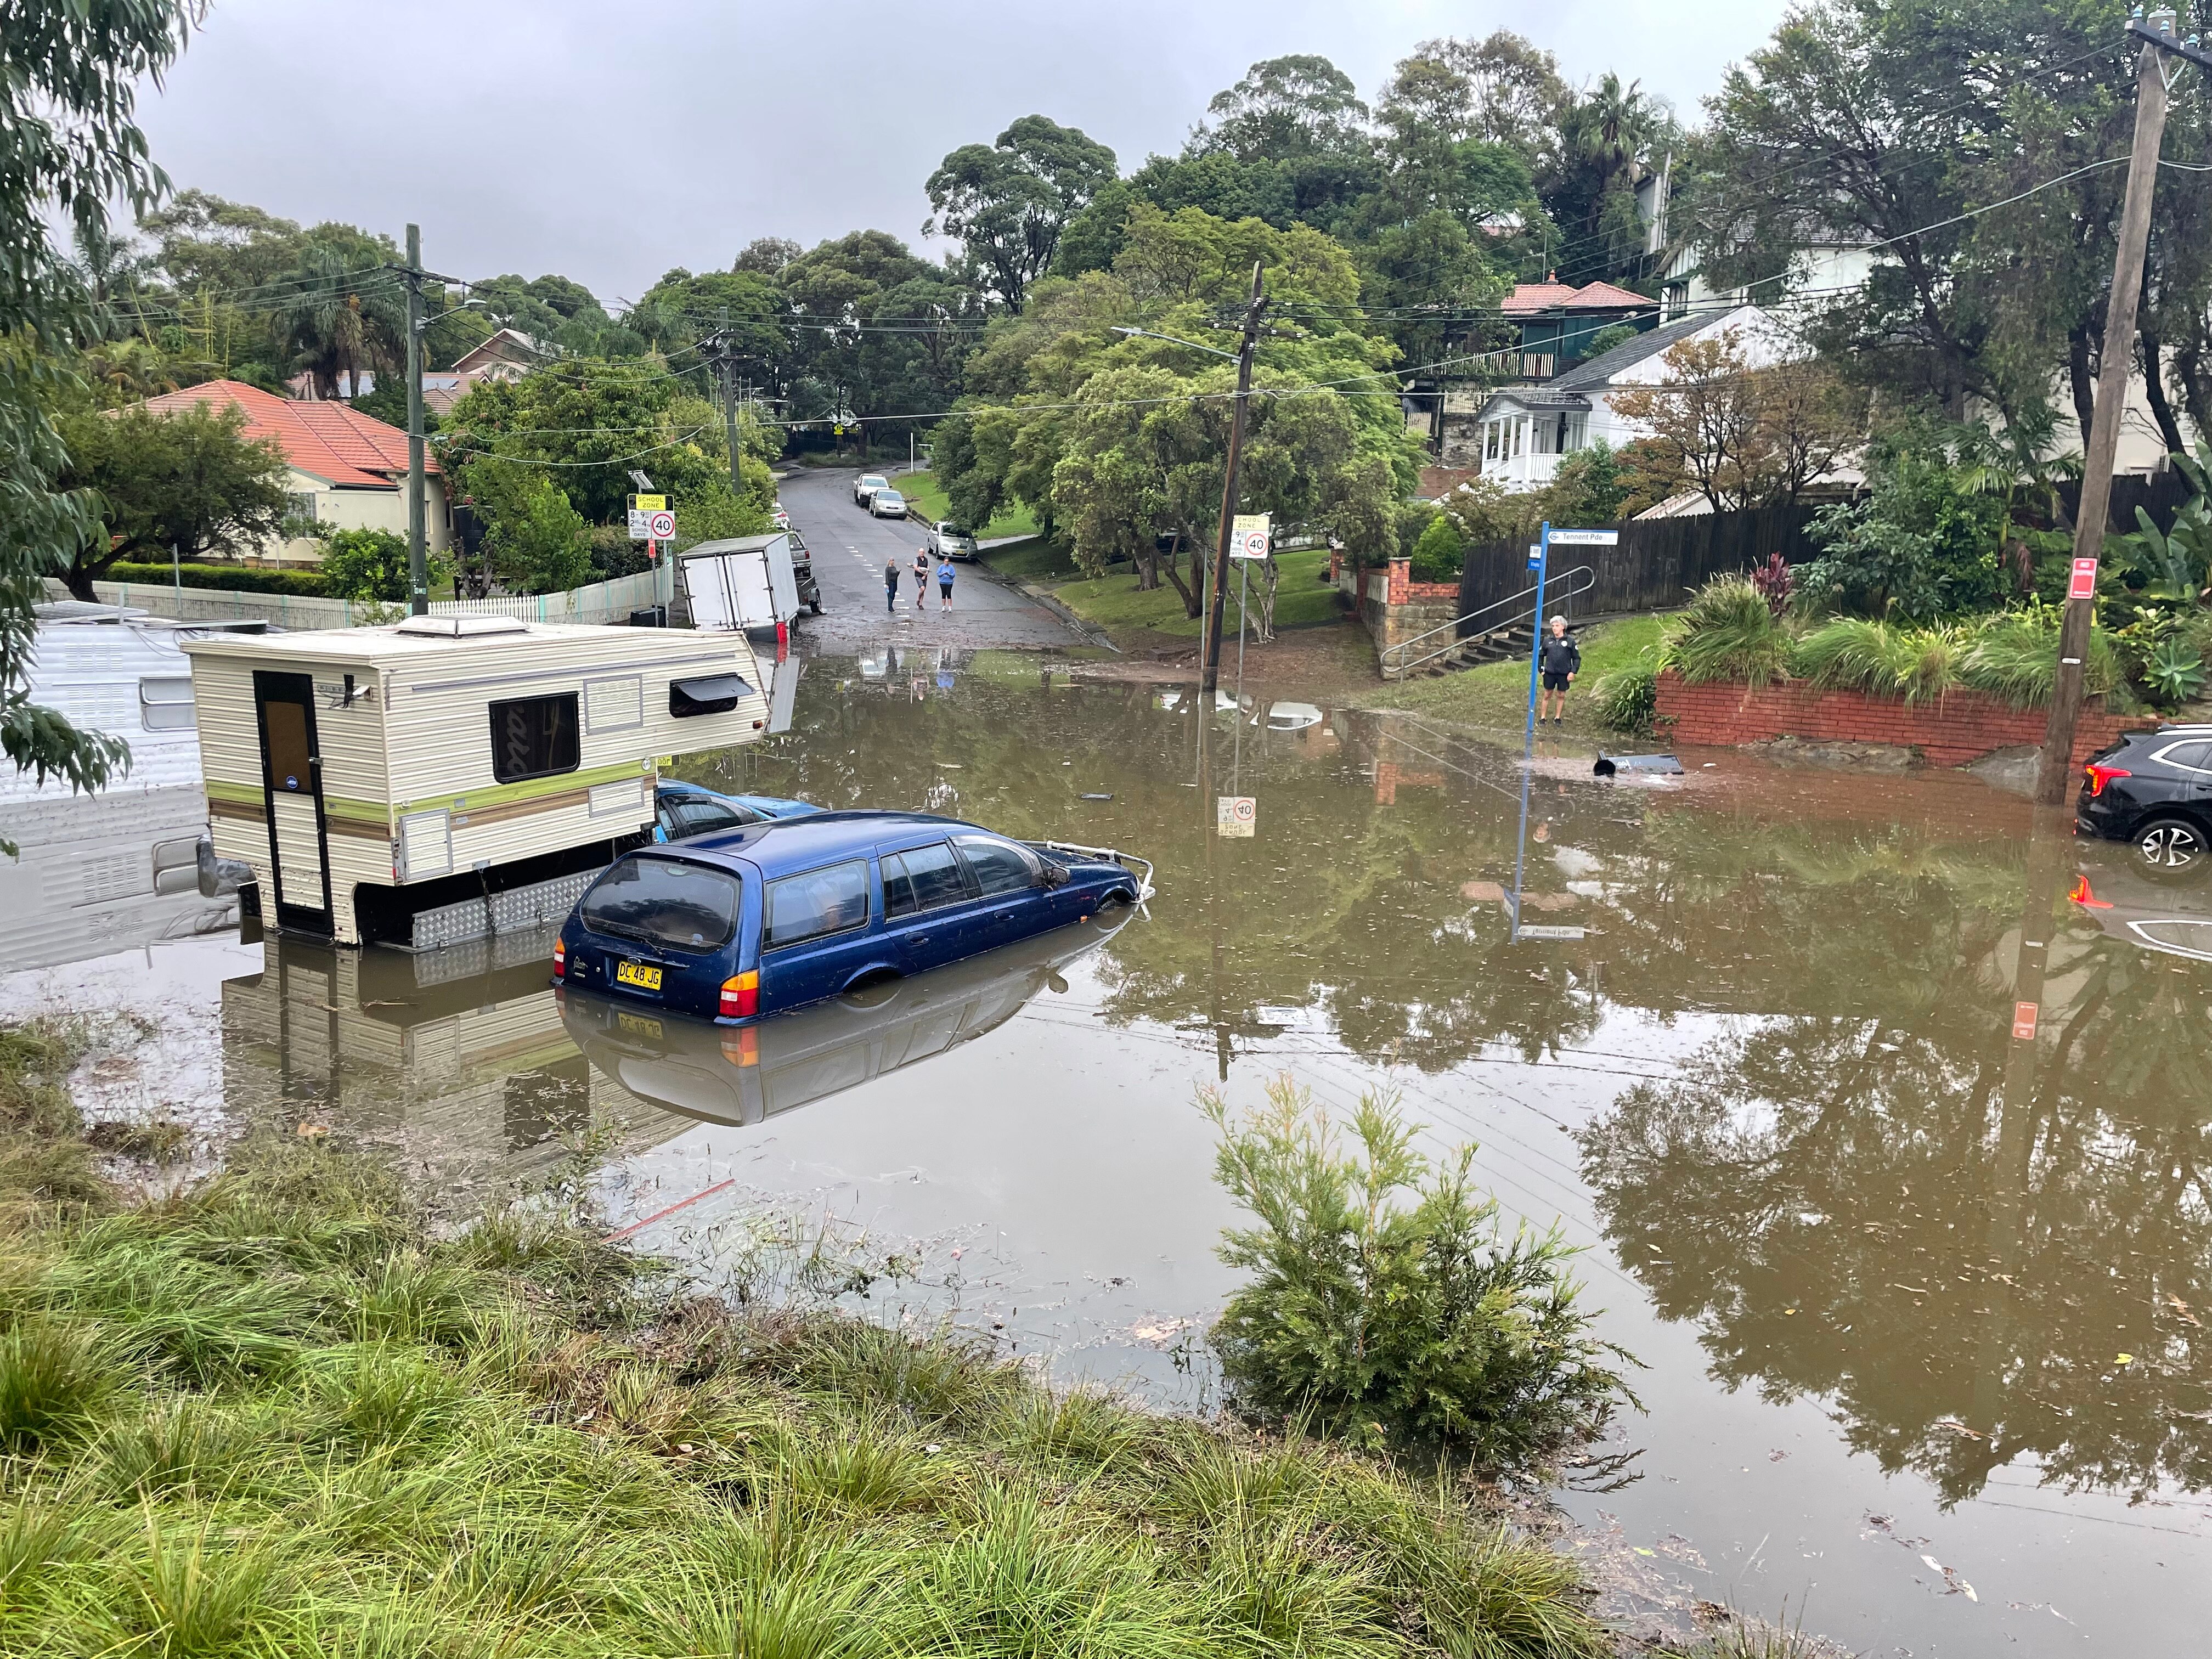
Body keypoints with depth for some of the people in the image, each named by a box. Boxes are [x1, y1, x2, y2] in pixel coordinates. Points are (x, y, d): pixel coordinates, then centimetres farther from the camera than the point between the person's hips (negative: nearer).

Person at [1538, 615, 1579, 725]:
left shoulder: (1570, 642, -1)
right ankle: (1542, 718, 13)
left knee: (1561, 695, 9)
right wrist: (1541, 668, 6)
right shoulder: (1547, 640, 4)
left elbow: (1577, 658, 3)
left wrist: (1573, 672, -6)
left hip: (1564, 674, -1)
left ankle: (1557, 718, 21)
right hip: (1550, 673, 1)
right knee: (1547, 695, 6)